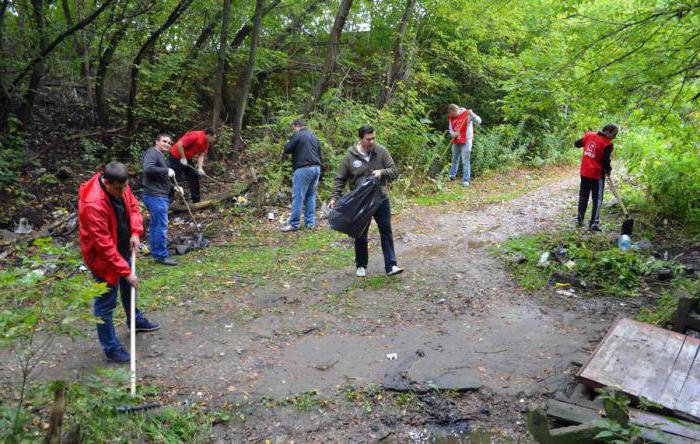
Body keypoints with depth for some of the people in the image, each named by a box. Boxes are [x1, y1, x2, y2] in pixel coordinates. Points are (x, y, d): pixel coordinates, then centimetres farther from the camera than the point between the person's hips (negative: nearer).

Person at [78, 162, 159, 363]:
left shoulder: (120, 186, -12)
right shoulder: (93, 205, -36)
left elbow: (133, 206, 7)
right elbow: (104, 246, -33)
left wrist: (136, 232, -10)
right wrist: (126, 271, -29)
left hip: (123, 249, 9)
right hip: (103, 256, -9)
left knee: (128, 286, 28)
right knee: (106, 302, 3)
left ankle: (135, 321, 52)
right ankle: (111, 347, 18)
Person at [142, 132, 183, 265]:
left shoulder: (161, 156, 22)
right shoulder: (152, 153, -10)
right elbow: (148, 169, -29)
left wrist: (174, 187, 13)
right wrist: (167, 171, -22)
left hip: (160, 196, 11)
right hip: (155, 196, -11)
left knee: (156, 225, 16)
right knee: (161, 226, -7)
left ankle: (155, 253, 25)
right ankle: (161, 256, -1)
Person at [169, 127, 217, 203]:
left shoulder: (206, 142, -1)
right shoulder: (195, 136, -28)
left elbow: (201, 155, -3)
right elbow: (179, 144, -30)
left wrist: (200, 168, -16)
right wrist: (183, 158, -24)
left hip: (187, 159, 9)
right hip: (176, 156, -9)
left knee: (194, 176, 9)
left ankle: (196, 198, 17)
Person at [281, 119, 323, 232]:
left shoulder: (297, 135, -5)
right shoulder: (314, 137, 18)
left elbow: (287, 150, -1)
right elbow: (320, 154, 20)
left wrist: (287, 143, 17)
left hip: (303, 169, -8)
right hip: (316, 168, 8)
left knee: (298, 197, -4)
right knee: (311, 195, 13)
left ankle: (294, 223, -2)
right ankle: (310, 222, 14)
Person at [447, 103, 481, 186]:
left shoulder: (467, 113, -11)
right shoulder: (451, 117, 3)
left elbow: (479, 121, -17)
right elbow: (450, 129, 6)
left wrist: (472, 115, -34)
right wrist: (453, 134, -16)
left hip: (466, 141, -5)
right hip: (455, 142, 5)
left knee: (466, 161, -7)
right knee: (454, 160, 19)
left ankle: (466, 180, -5)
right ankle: (451, 176, 34)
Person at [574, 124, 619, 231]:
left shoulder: (589, 135, -1)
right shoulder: (607, 144, -16)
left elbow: (577, 144, 13)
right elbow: (606, 161, -13)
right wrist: (608, 170, 5)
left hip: (584, 173, 6)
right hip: (597, 174, -6)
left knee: (583, 196, 18)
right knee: (597, 199, 4)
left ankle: (579, 220, 24)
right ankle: (594, 224, 3)